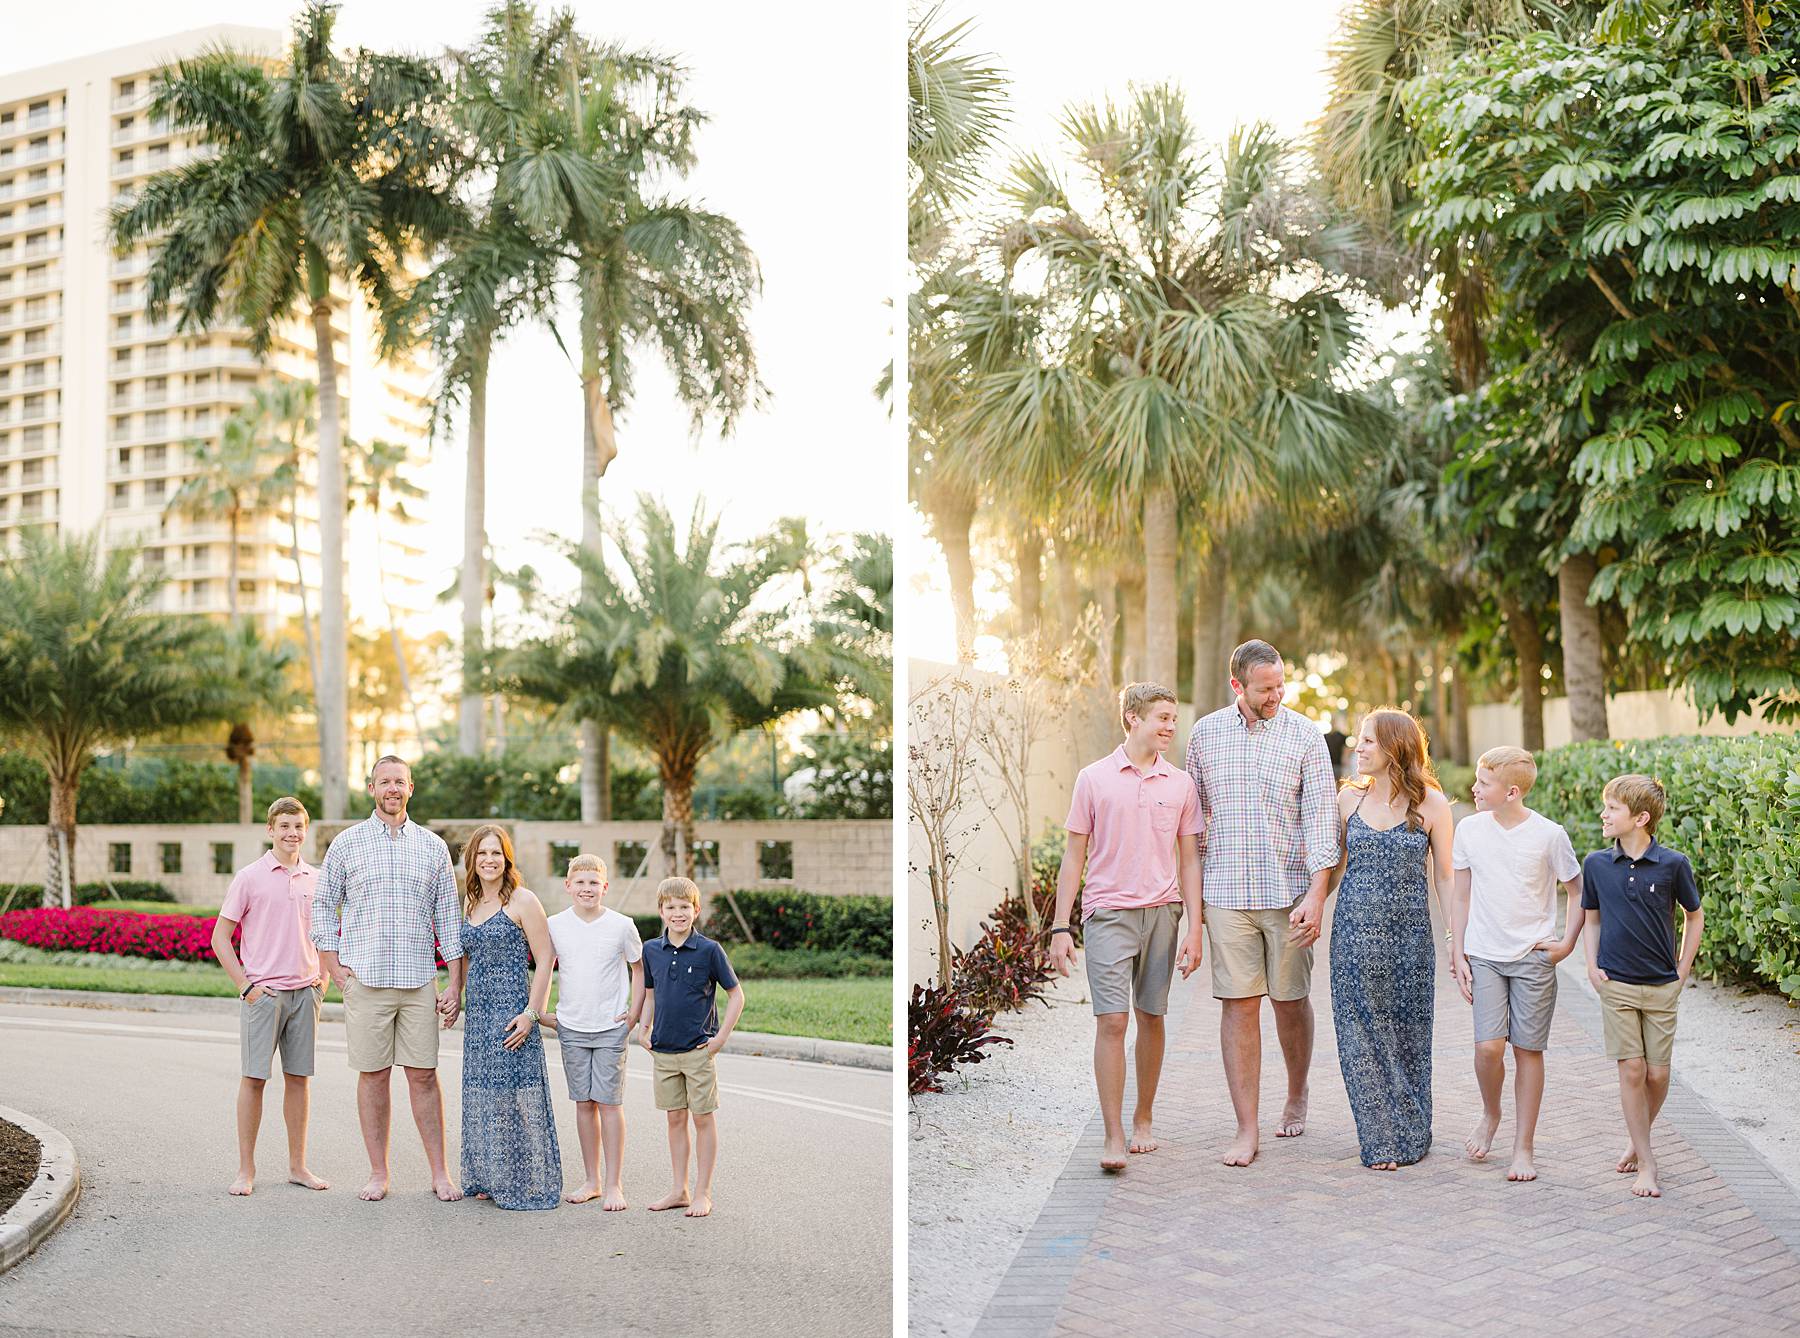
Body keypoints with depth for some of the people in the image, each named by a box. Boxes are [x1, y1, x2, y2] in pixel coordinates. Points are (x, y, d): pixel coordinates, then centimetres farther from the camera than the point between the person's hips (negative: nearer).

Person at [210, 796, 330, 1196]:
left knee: (299, 1078, 8)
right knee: (254, 1077, 0)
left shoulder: (316, 880, 10)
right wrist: (245, 985, -7)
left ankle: (297, 1166, 16)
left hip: (304, 993, 4)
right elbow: (220, 938, -2)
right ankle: (246, 1169, 8)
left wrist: (323, 980, 11)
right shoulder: (250, 878, -3)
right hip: (263, 993, -4)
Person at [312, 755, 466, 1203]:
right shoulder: (347, 843, 5)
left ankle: (440, 1173, 8)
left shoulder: (433, 846, 8)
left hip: (419, 981, 1)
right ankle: (378, 1173, 13)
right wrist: (334, 968, 0)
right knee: (372, 1075, 4)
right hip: (365, 979, -1)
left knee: (424, 1075, 2)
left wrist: (456, 983, 4)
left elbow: (448, 916, 9)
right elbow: (323, 904, 9)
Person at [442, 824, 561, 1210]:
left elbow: (545, 959, -10)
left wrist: (531, 1013, -16)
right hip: (478, 1015, 7)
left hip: (512, 1012, -7)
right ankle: (490, 1180, 20)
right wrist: (456, 997, 13)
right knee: (481, 1097, 10)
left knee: (514, 1095, -4)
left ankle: (525, 1184, 5)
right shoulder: (470, 905, 14)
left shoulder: (522, 900, -7)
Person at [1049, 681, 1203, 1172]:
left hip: (1162, 911, 3)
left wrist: (1194, 930, 3)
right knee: (1111, 1020, -9)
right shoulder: (1093, 778, 1)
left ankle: (1143, 1119, 25)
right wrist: (1060, 927, 0)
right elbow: (1074, 856, 4)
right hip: (1108, 912, -2)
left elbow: (1189, 861, 9)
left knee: (1151, 1018, 9)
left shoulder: (1180, 784, 7)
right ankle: (1113, 1136, -5)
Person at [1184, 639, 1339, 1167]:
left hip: (1289, 891, -1)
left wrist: (1317, 892, -13)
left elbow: (1321, 814, -5)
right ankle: (1246, 1130, 2)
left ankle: (1297, 1096, 34)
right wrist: (1188, 886, 13)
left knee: (1290, 1000, 8)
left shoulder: (1304, 735, -1)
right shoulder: (1205, 734, 5)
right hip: (1225, 892, 1)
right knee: (1238, 1004, -2)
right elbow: (1193, 813, 13)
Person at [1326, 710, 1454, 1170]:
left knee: (1408, 1037, 7)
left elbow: (1445, 878, 0)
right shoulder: (1349, 797, 5)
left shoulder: (1431, 802, -3)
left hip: (1409, 935, -2)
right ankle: (1380, 1142, 13)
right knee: (1362, 1038, 3)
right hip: (1355, 933, 2)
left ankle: (1409, 1137, 23)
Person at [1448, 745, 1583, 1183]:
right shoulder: (1469, 830, 0)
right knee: (1489, 1045, -11)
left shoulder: (1549, 835, -8)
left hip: (1534, 958, -1)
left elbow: (1578, 891, 6)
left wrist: (1567, 943, 0)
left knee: (1528, 1049, 2)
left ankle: (1524, 1146, 14)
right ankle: (1490, 1114, 19)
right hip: (1484, 956, 1)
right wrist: (1457, 953, 5)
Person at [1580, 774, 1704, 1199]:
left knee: (1658, 1074, 3)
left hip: (1662, 987, 0)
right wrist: (1593, 968, 2)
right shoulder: (1596, 864, -2)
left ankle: (1639, 1141, 28)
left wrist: (1683, 969, 4)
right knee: (1632, 1071, -2)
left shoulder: (1672, 864, -7)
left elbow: (1694, 915, 8)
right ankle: (1646, 1162, 7)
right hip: (1616, 985, 1)